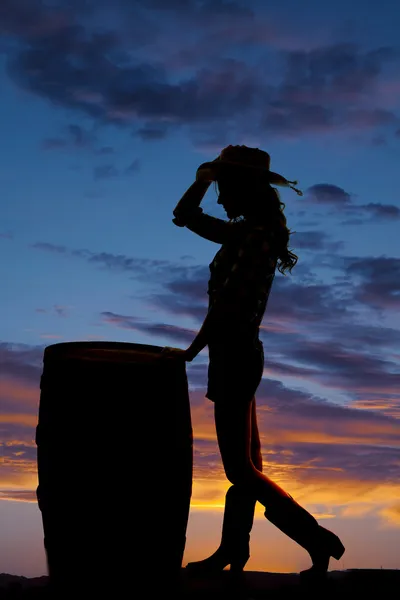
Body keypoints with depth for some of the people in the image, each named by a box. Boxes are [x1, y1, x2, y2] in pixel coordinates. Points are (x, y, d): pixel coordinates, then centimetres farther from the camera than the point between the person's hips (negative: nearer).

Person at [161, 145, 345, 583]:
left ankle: (318, 540, 3)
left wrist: (190, 352, -13)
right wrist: (203, 179, 3)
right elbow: (183, 216, 19)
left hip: (234, 357, -10)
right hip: (237, 354, 10)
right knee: (243, 461, 15)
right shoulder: (242, 232, 9)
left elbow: (225, 309, -21)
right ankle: (232, 551, 26)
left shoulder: (256, 239, -19)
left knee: (241, 468, -2)